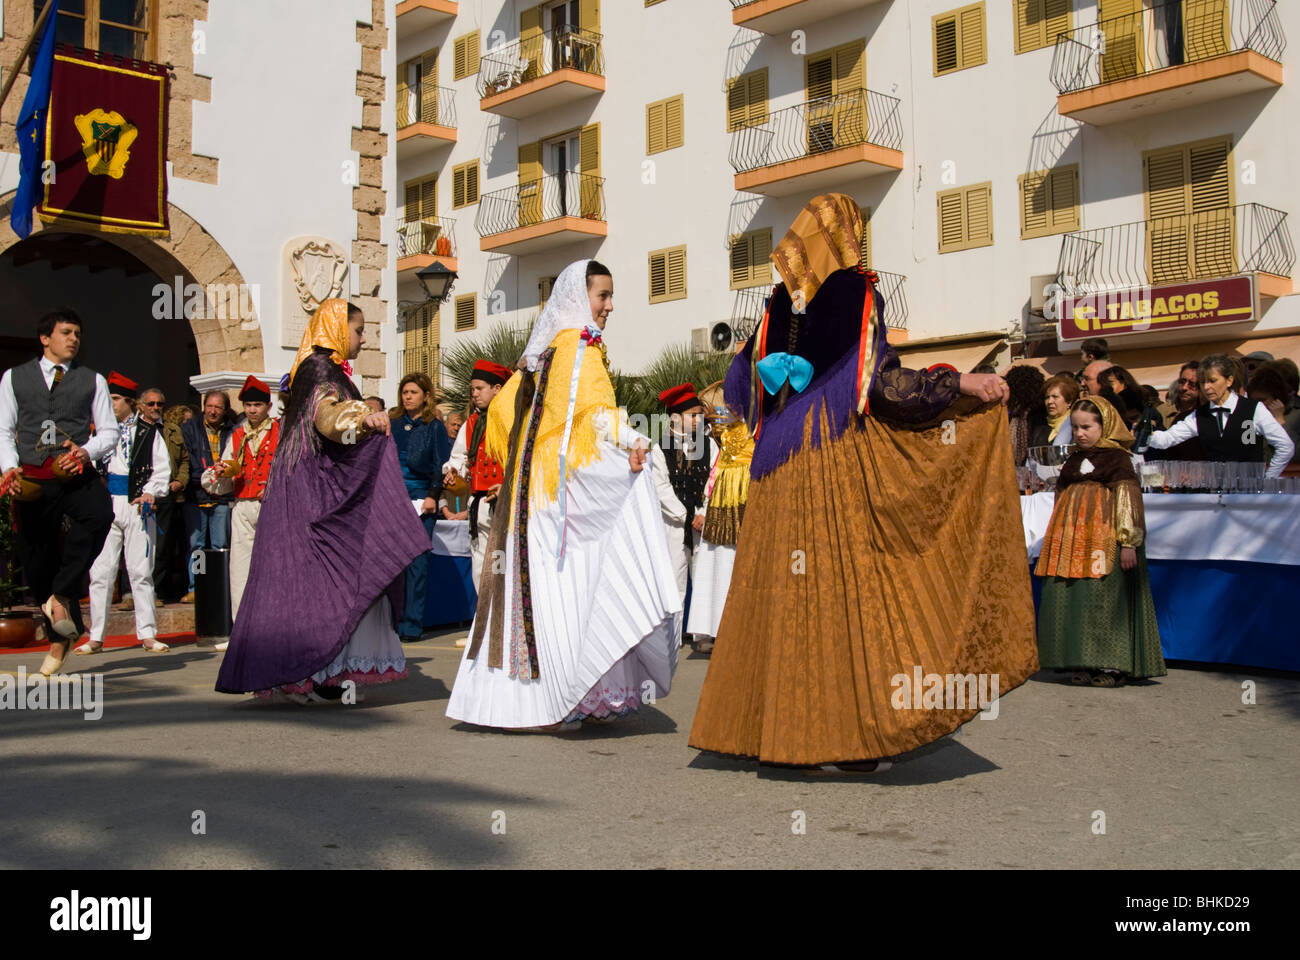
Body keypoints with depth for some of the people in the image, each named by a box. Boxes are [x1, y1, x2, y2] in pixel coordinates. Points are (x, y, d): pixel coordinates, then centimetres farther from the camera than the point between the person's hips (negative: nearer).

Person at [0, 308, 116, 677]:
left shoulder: (92, 380, 14)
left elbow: (109, 430, 10)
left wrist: (88, 451, -10)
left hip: (76, 475, -1)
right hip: (32, 478, 1)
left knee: (99, 514, -35)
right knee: (36, 561, 4)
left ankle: (61, 595, -20)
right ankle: (61, 636, 26)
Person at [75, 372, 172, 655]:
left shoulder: (148, 431, 5)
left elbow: (162, 467, 4)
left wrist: (150, 492, -9)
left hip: (136, 505, -2)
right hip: (105, 506, 2)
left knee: (141, 571, 0)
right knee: (100, 572, 1)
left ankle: (147, 634, 6)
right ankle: (96, 637, 6)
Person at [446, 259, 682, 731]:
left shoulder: (543, 351, 19)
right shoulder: (579, 345, -6)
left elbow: (502, 406, 22)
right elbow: (592, 407, -19)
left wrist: (522, 463, 25)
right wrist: (632, 441, -30)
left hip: (533, 486, 9)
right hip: (569, 480, -9)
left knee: (540, 581, 9)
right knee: (566, 583, -9)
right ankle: (549, 704, -9)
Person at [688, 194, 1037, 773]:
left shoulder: (781, 301, 11)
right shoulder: (857, 293, -6)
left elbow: (741, 380, 17)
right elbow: (882, 383, -14)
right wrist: (963, 383, -7)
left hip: (780, 471, 6)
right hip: (841, 464, -6)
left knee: (784, 589, 9)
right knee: (848, 585, -2)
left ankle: (769, 723, 12)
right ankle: (842, 732, -1)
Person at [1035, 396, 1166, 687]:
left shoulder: (1117, 458, -3)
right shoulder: (1073, 461, 17)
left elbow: (1128, 500, -8)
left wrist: (1129, 542, -13)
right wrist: (1058, 541, 21)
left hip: (1105, 541, -6)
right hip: (1072, 542, 7)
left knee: (1106, 598, -7)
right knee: (1073, 599, 2)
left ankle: (1111, 665, -2)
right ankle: (1082, 663, 8)